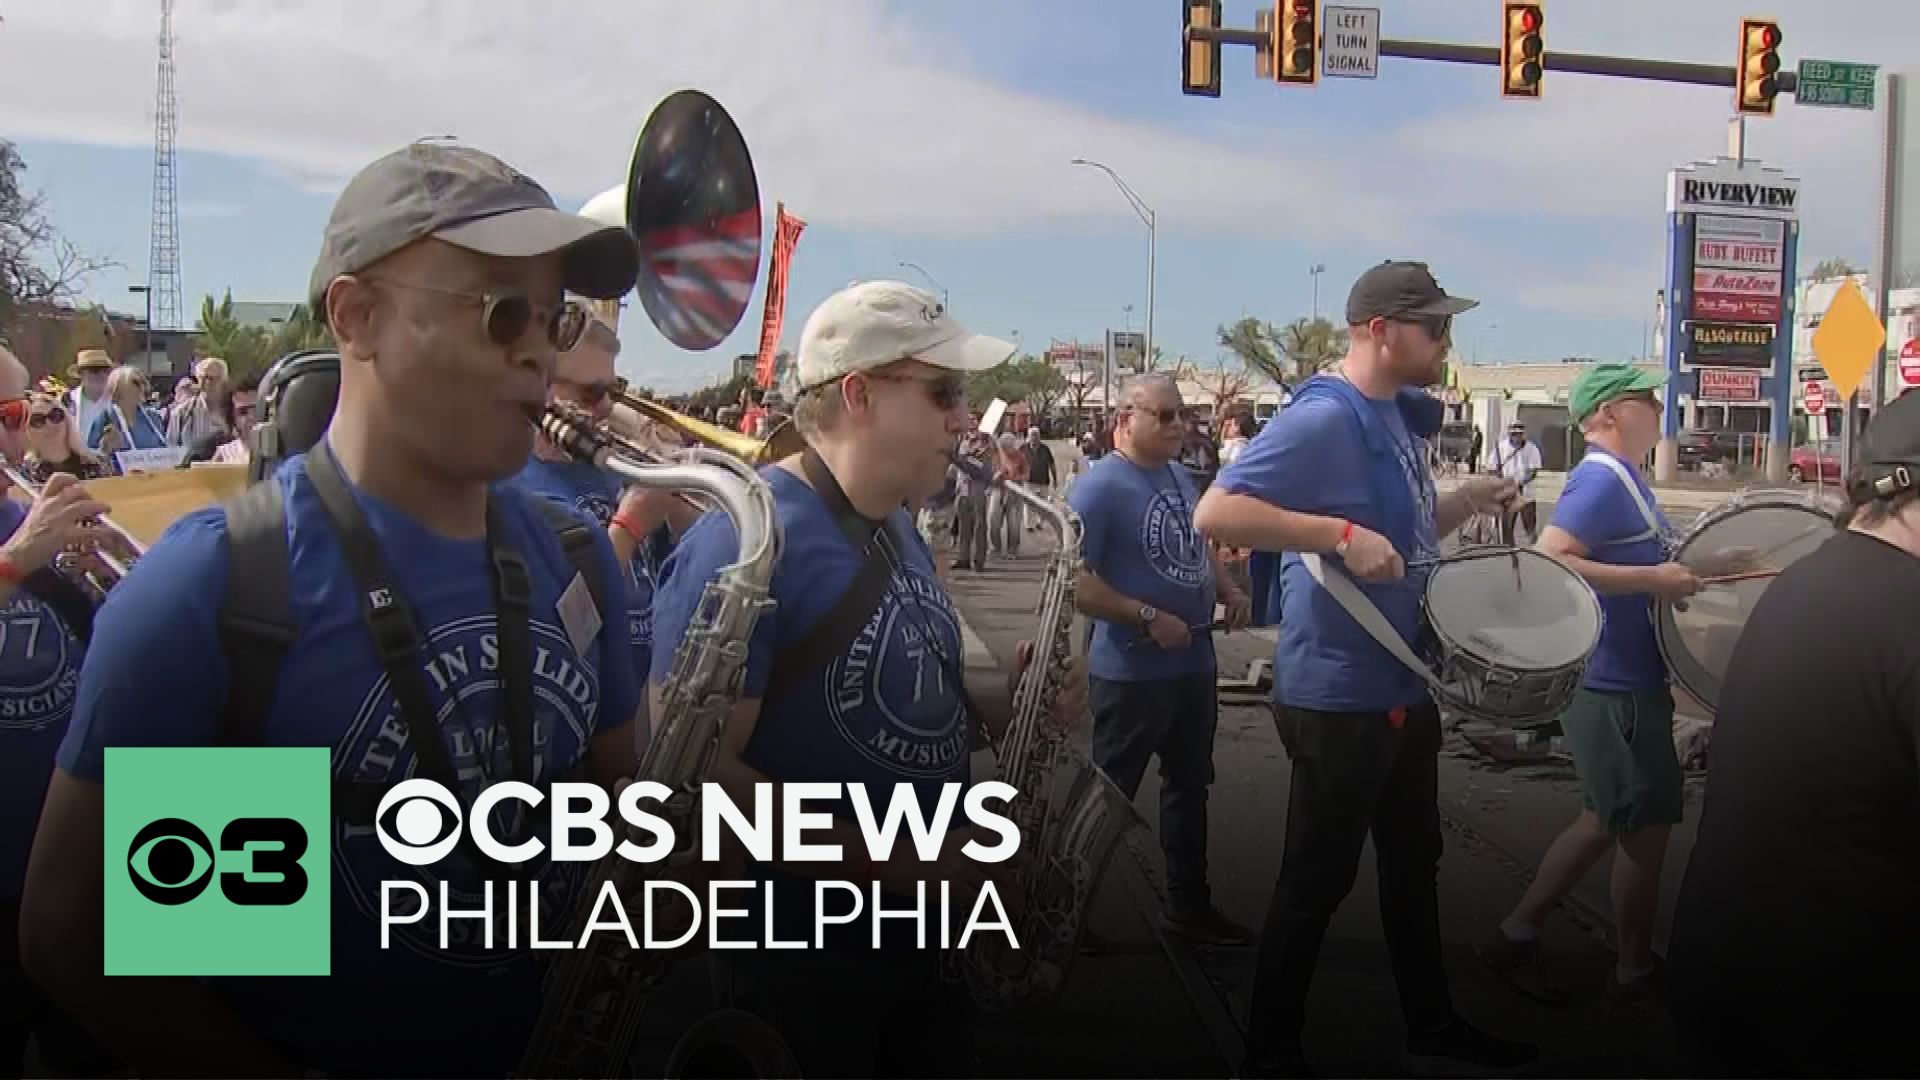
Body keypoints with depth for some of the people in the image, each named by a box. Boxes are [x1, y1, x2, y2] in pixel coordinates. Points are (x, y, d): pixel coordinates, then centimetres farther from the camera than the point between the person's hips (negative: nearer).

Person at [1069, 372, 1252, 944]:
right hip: (1133, 672, -8)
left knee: (1190, 788, 18)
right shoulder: (1099, 486, -17)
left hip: (1194, 664, 8)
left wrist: (1229, 592, 4)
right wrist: (1148, 618, -24)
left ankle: (1189, 905, 32)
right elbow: (1074, 581, -23)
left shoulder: (1182, 477, 8)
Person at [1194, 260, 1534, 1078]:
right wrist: (1340, 533, -32)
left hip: (1402, 686, 10)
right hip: (1337, 695, -10)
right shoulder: (1322, 419, -20)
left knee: (1414, 863, 21)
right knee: (1316, 882, 3)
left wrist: (1464, 503, 4)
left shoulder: (1399, 417, 9)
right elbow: (1215, 513, -29)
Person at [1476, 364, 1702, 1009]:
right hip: (1615, 689, -10)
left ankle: (1516, 935, 23)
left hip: (1623, 683, 10)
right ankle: (1635, 973, 19)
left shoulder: (1622, 478, 13)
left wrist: (1682, 571, 13)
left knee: (1608, 821, 17)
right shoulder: (1602, 479, -17)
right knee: (1646, 827, 3)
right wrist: (1654, 581, -27)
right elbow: (1547, 563, -28)